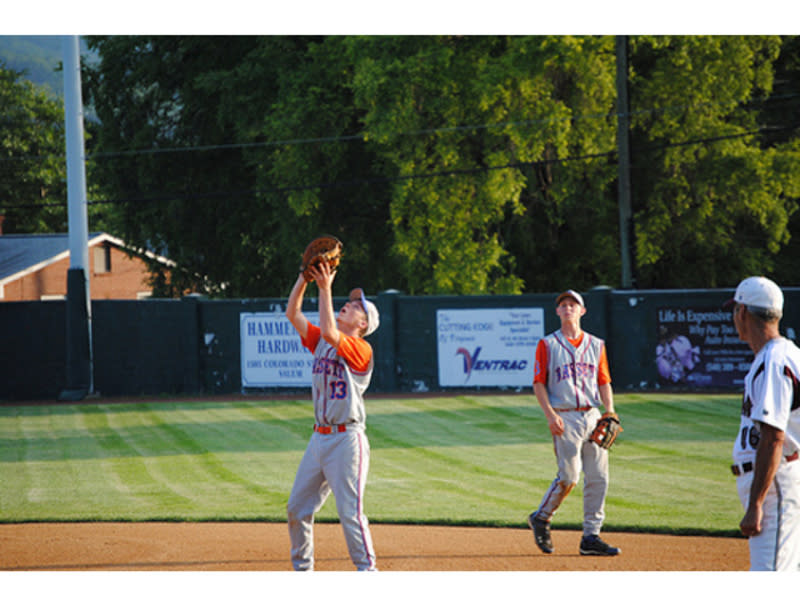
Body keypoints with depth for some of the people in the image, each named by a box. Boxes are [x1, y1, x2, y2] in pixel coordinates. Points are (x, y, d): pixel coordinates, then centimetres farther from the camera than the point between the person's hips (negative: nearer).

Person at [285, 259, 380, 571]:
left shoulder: (361, 349, -10)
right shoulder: (321, 342, 14)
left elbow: (329, 333, -26)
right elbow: (292, 313, 11)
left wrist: (325, 289, -23)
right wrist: (305, 276, 2)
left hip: (347, 439, -8)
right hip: (319, 437, 8)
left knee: (350, 511, -11)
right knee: (298, 508, 10)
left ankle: (367, 572, -5)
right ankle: (302, 570, 23)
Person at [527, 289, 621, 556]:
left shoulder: (596, 345, 14)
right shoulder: (547, 344, 3)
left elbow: (604, 382, 14)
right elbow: (538, 384, 0)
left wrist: (610, 413, 0)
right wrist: (550, 414, -13)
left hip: (592, 416, 4)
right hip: (565, 418, -4)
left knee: (598, 478, -1)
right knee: (569, 476, -12)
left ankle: (591, 537, 4)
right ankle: (541, 518, 11)